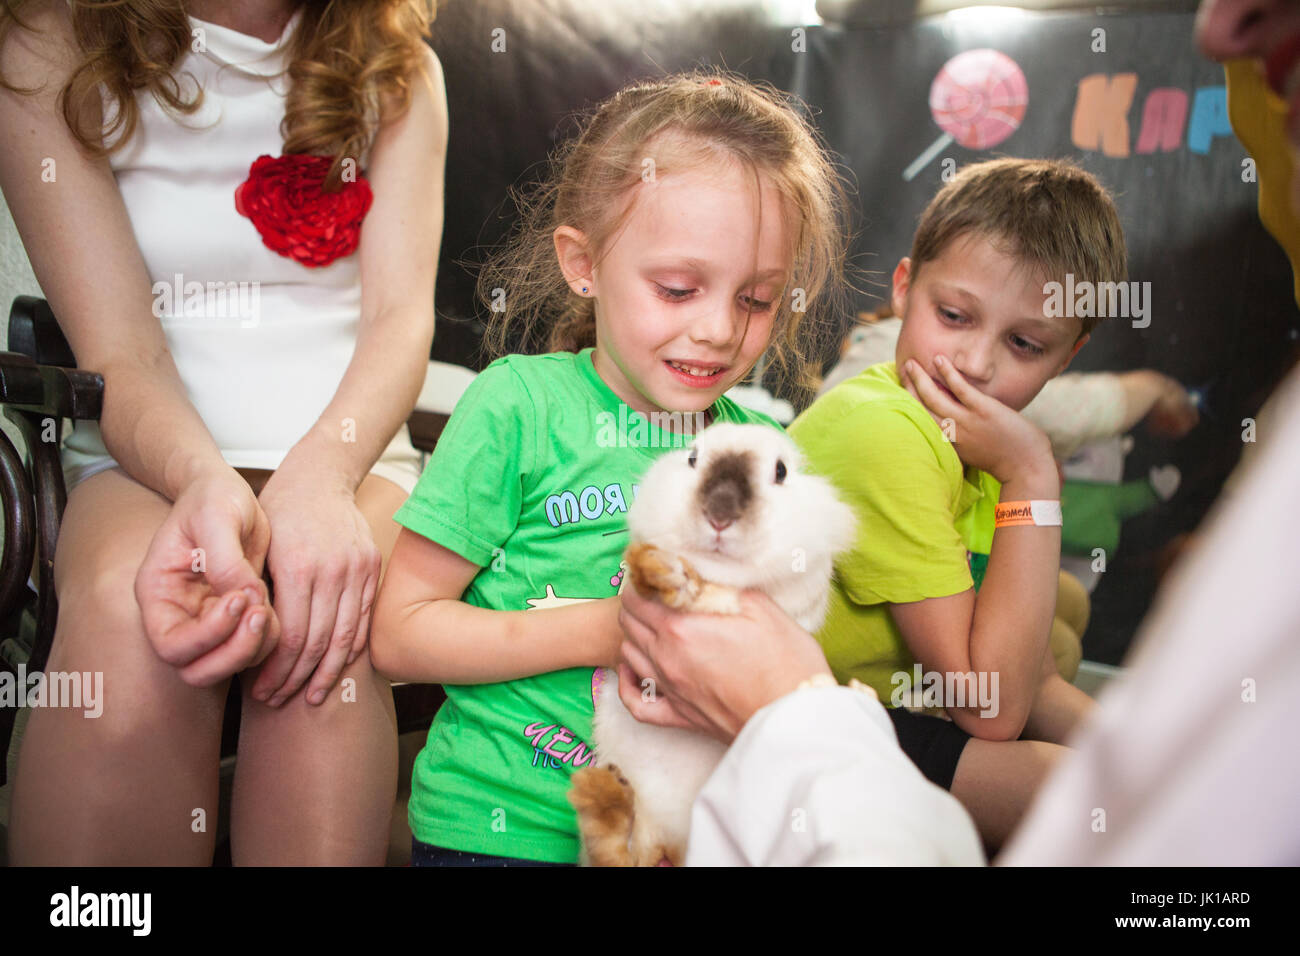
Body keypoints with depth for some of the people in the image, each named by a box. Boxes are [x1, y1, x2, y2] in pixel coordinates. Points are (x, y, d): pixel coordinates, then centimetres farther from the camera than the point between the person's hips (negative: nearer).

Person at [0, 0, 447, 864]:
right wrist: (209, 486, -33)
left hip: (351, 451, 2)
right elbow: (121, 355, -10)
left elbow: (403, 316, -5)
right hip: (151, 459, -1)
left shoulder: (397, 69, 6)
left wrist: (321, 473, -26)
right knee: (124, 614, -36)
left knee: (328, 626, -34)